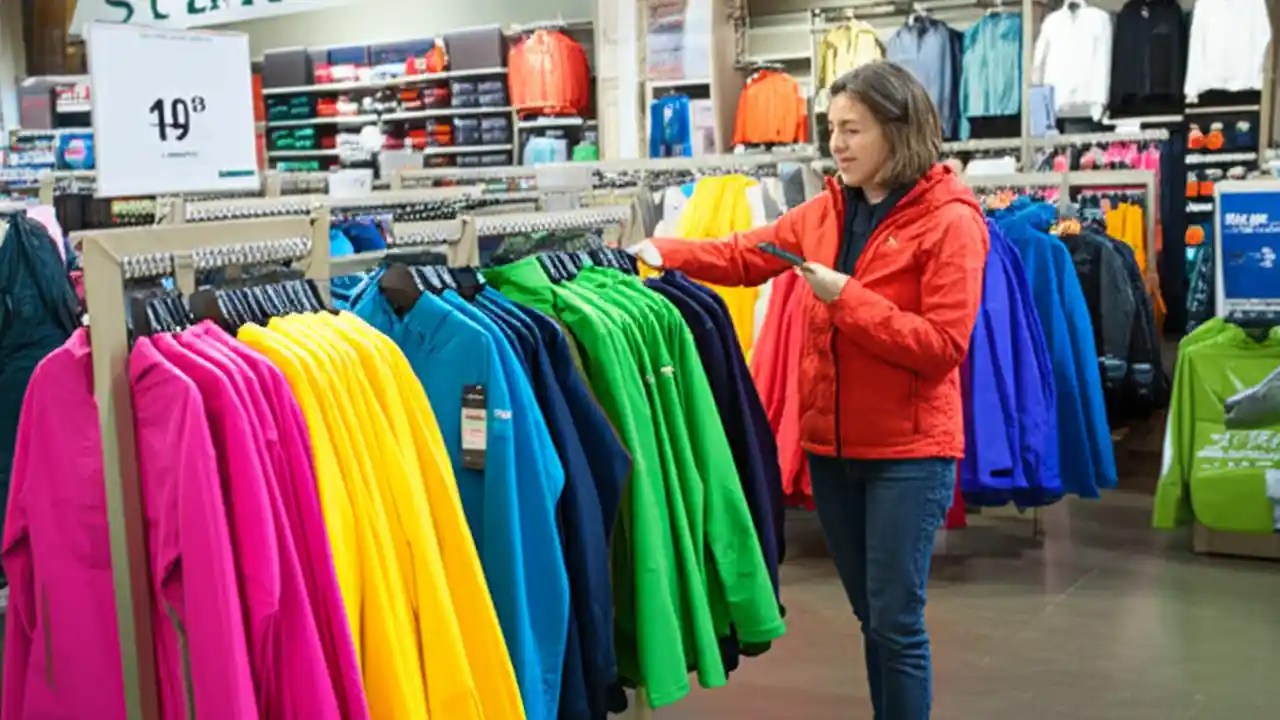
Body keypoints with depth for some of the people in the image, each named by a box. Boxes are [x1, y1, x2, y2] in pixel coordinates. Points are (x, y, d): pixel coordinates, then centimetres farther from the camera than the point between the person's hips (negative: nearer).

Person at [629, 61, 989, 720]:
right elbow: (744, 256, 9)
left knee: (897, 622, -1)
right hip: (833, 444, 6)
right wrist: (662, 254, -6)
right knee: (871, 617, 17)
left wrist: (847, 300, -21)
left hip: (909, 451, -6)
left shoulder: (950, 221, -12)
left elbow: (943, 347, -18)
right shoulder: (828, 210, 8)